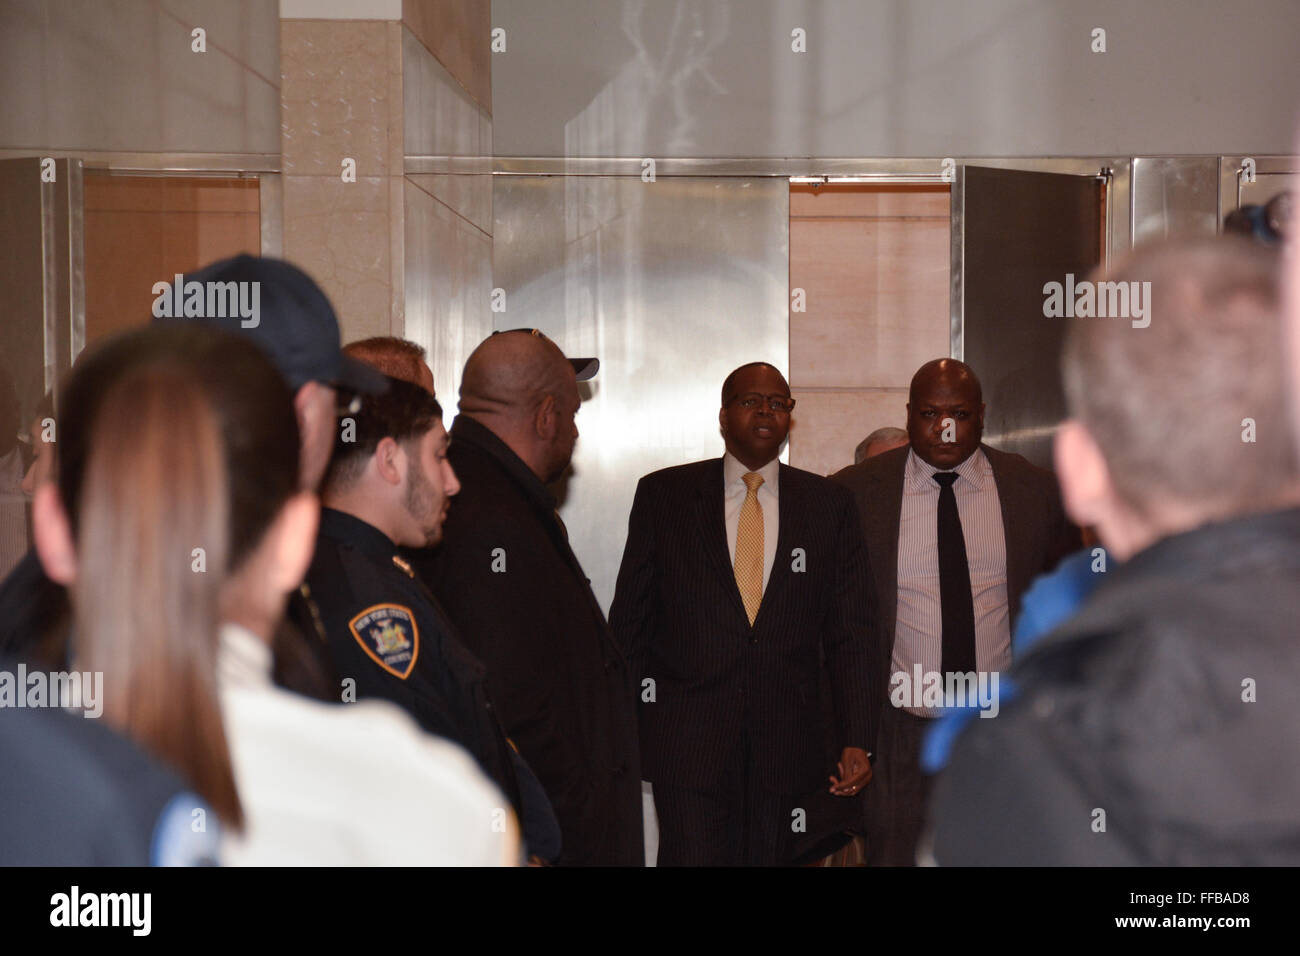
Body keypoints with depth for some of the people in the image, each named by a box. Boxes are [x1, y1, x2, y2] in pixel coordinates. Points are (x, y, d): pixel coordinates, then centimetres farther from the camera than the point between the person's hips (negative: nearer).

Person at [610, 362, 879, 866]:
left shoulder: (829, 503, 7)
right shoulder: (663, 494, 3)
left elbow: (850, 632, 4)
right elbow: (630, 617, 6)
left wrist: (857, 740, -4)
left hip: (788, 745, 2)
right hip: (686, 742, -2)